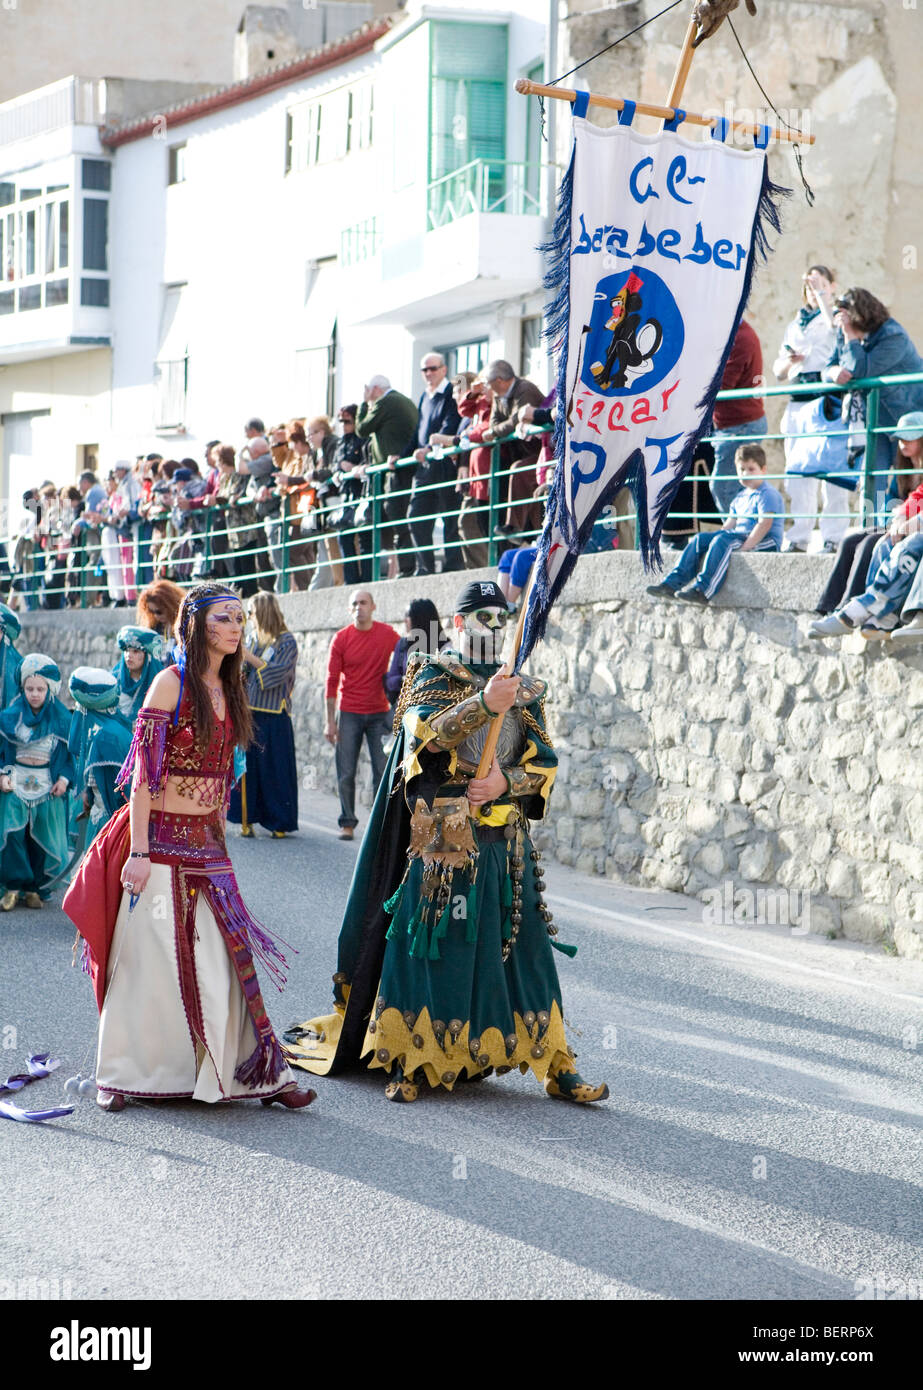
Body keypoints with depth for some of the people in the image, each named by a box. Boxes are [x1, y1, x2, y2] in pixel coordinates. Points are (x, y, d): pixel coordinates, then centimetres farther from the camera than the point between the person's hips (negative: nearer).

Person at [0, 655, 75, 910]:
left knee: (43, 839, 1)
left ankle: (36, 889, 16)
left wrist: (65, 778, -5)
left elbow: (71, 752, 7)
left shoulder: (61, 719, 0)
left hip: (47, 786, 1)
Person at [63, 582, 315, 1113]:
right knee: (151, 954, 1)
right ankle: (123, 1074, 13)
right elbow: (144, 772, -12)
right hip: (163, 836, -6)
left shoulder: (228, 688, 12)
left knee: (223, 953, 3)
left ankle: (257, 1072, 6)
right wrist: (138, 851, -16)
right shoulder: (171, 683, -9)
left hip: (208, 840, 6)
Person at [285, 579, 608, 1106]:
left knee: (525, 944, 4)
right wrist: (483, 704, -29)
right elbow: (426, 735, -16)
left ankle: (556, 1065, 6)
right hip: (444, 836, -4)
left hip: (507, 839, 4)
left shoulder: (526, 691, 14)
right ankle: (408, 1061, 5)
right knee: (428, 942, -4)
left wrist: (505, 781, -10)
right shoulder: (435, 676, 2)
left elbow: (545, 763, 9)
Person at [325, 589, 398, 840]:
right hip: (349, 714, -1)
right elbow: (332, 681, 1)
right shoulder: (341, 638, -1)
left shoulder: (387, 634, 0)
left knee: (382, 771, 0)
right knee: (346, 773, 0)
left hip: (379, 713, 1)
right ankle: (347, 823, 10)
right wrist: (330, 722, -3)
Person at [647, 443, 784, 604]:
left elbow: (765, 524, -20)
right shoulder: (741, 497, 20)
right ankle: (672, 583, -16)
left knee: (722, 541, -33)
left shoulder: (768, 494, -9)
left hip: (766, 541, -9)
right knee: (700, 539, -5)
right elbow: (731, 523, 22)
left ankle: (703, 590, -45)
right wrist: (713, 538, 6)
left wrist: (745, 546, -28)